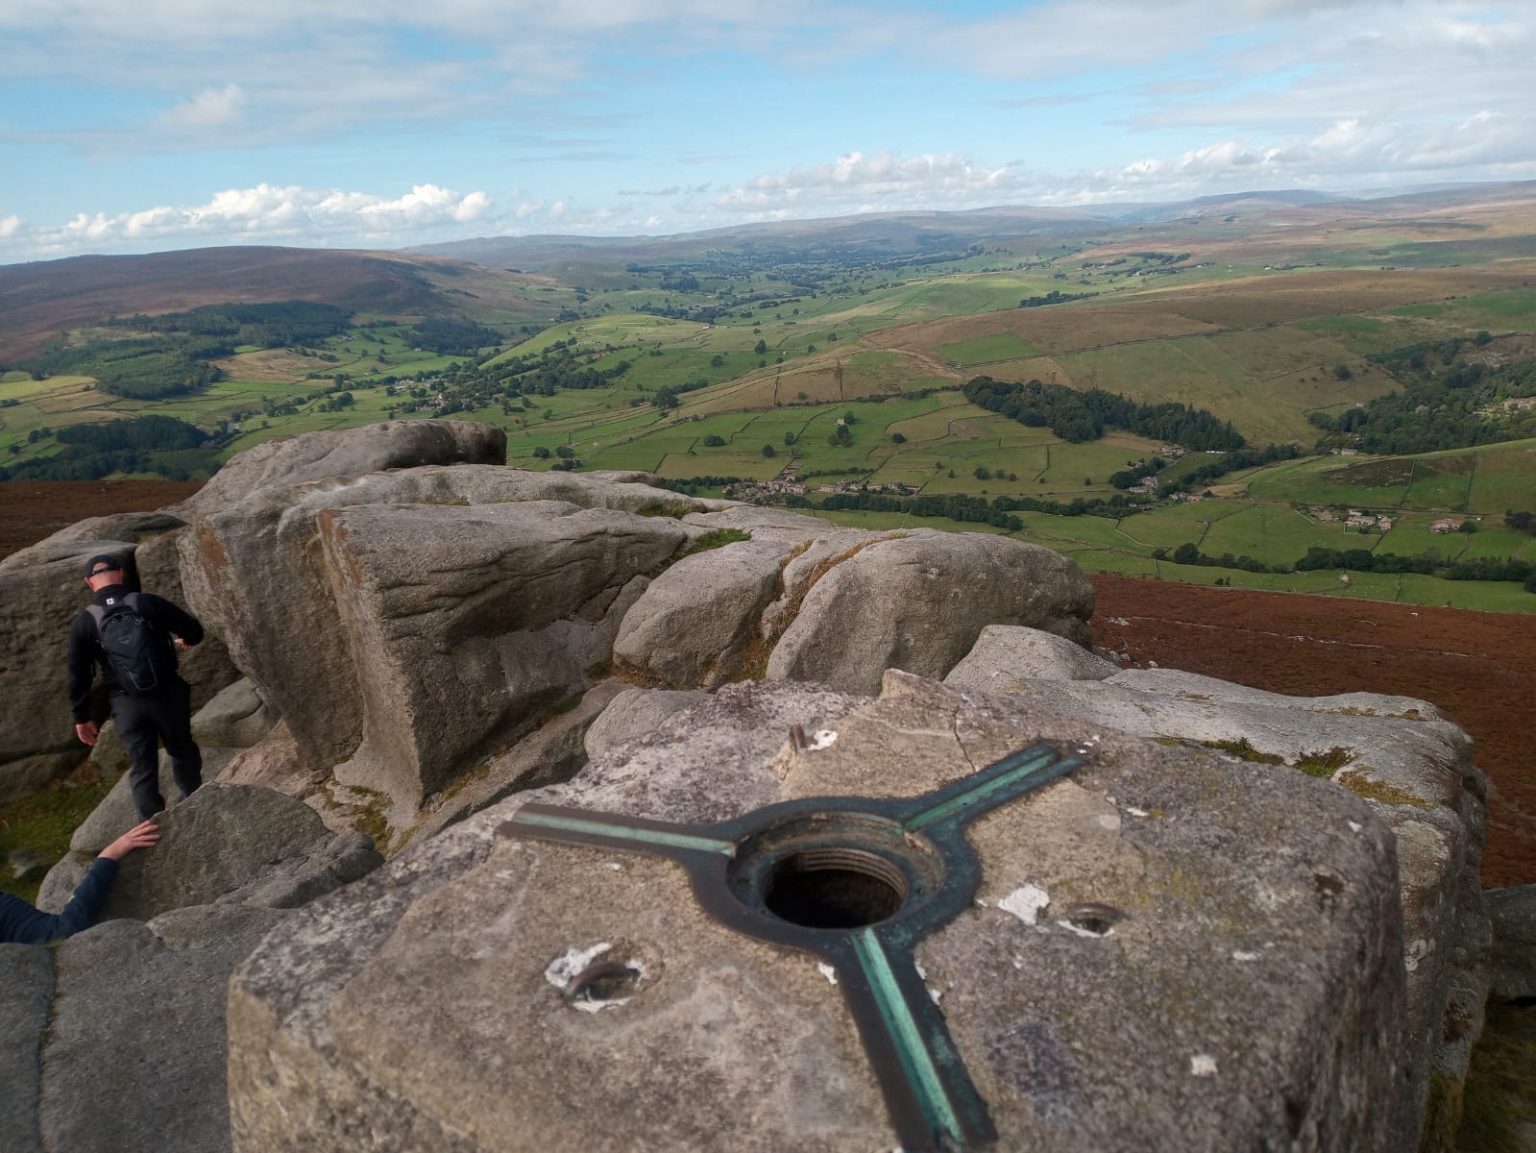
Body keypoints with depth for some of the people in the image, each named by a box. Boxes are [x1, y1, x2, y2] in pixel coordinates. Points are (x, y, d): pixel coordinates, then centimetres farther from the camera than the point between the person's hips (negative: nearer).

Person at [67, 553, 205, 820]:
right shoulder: (150, 603, -7)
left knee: (142, 767, 9)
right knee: (183, 750, 21)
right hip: (167, 694, 0)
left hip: (127, 704, 0)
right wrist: (184, 641, 23)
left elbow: (78, 677, 0)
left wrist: (81, 717, 11)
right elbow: (195, 631, -1)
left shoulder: (83, 624, -4)